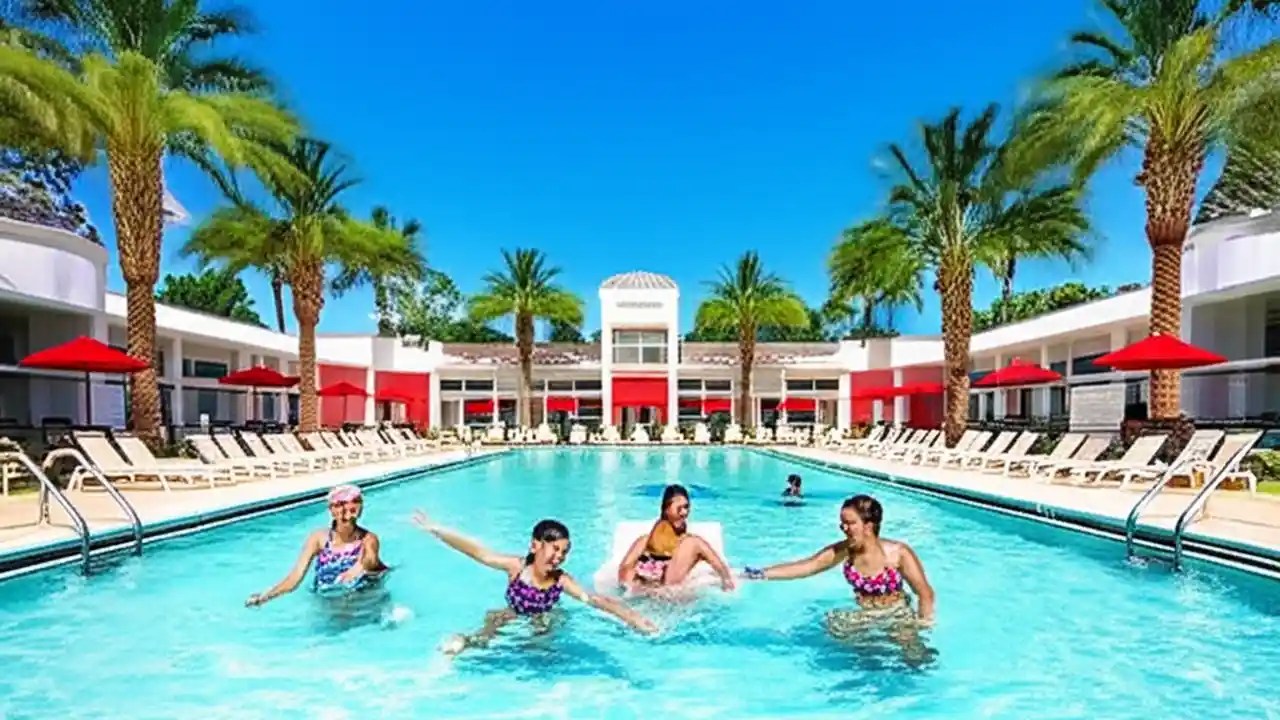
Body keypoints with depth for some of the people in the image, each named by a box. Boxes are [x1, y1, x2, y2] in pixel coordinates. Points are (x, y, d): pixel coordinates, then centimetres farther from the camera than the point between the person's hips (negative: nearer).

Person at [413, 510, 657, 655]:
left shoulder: (562, 581, -17)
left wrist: (632, 617, -39)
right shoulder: (517, 566, -19)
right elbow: (477, 552, -23)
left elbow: (596, 600, -24)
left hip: (540, 624, 1)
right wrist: (435, 530, -30)